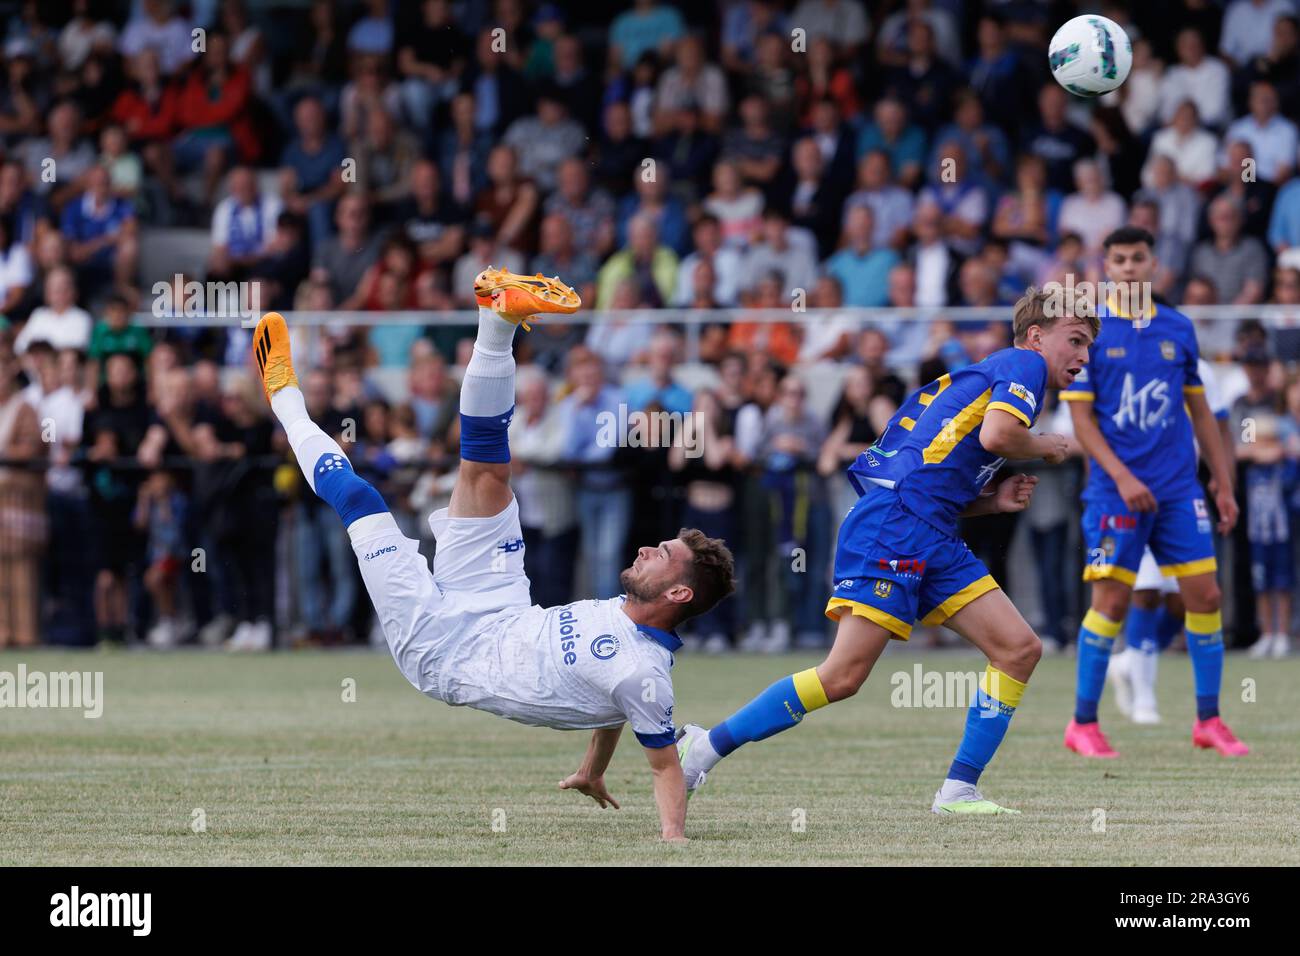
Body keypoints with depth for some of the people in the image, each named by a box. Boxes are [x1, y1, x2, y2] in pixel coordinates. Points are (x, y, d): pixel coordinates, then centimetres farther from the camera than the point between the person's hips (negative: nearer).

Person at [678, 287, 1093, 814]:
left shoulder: (986, 375, 28)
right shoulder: (1022, 364, 1)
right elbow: (995, 435, -19)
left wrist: (993, 500, 13)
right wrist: (1044, 447, 1)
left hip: (933, 539, 10)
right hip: (892, 526, -10)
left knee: (1019, 649, 2)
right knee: (843, 675, -15)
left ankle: (959, 790, 1)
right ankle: (705, 747, -7)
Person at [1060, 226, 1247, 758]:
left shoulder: (1178, 329, 9)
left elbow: (1199, 411, 15)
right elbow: (1081, 417, -5)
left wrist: (1224, 483, 12)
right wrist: (1121, 478, -16)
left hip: (1179, 489, 4)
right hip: (1116, 489, -4)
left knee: (1205, 596, -1)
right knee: (1111, 600, -6)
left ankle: (1209, 721, 9)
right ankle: (1083, 724, 5)